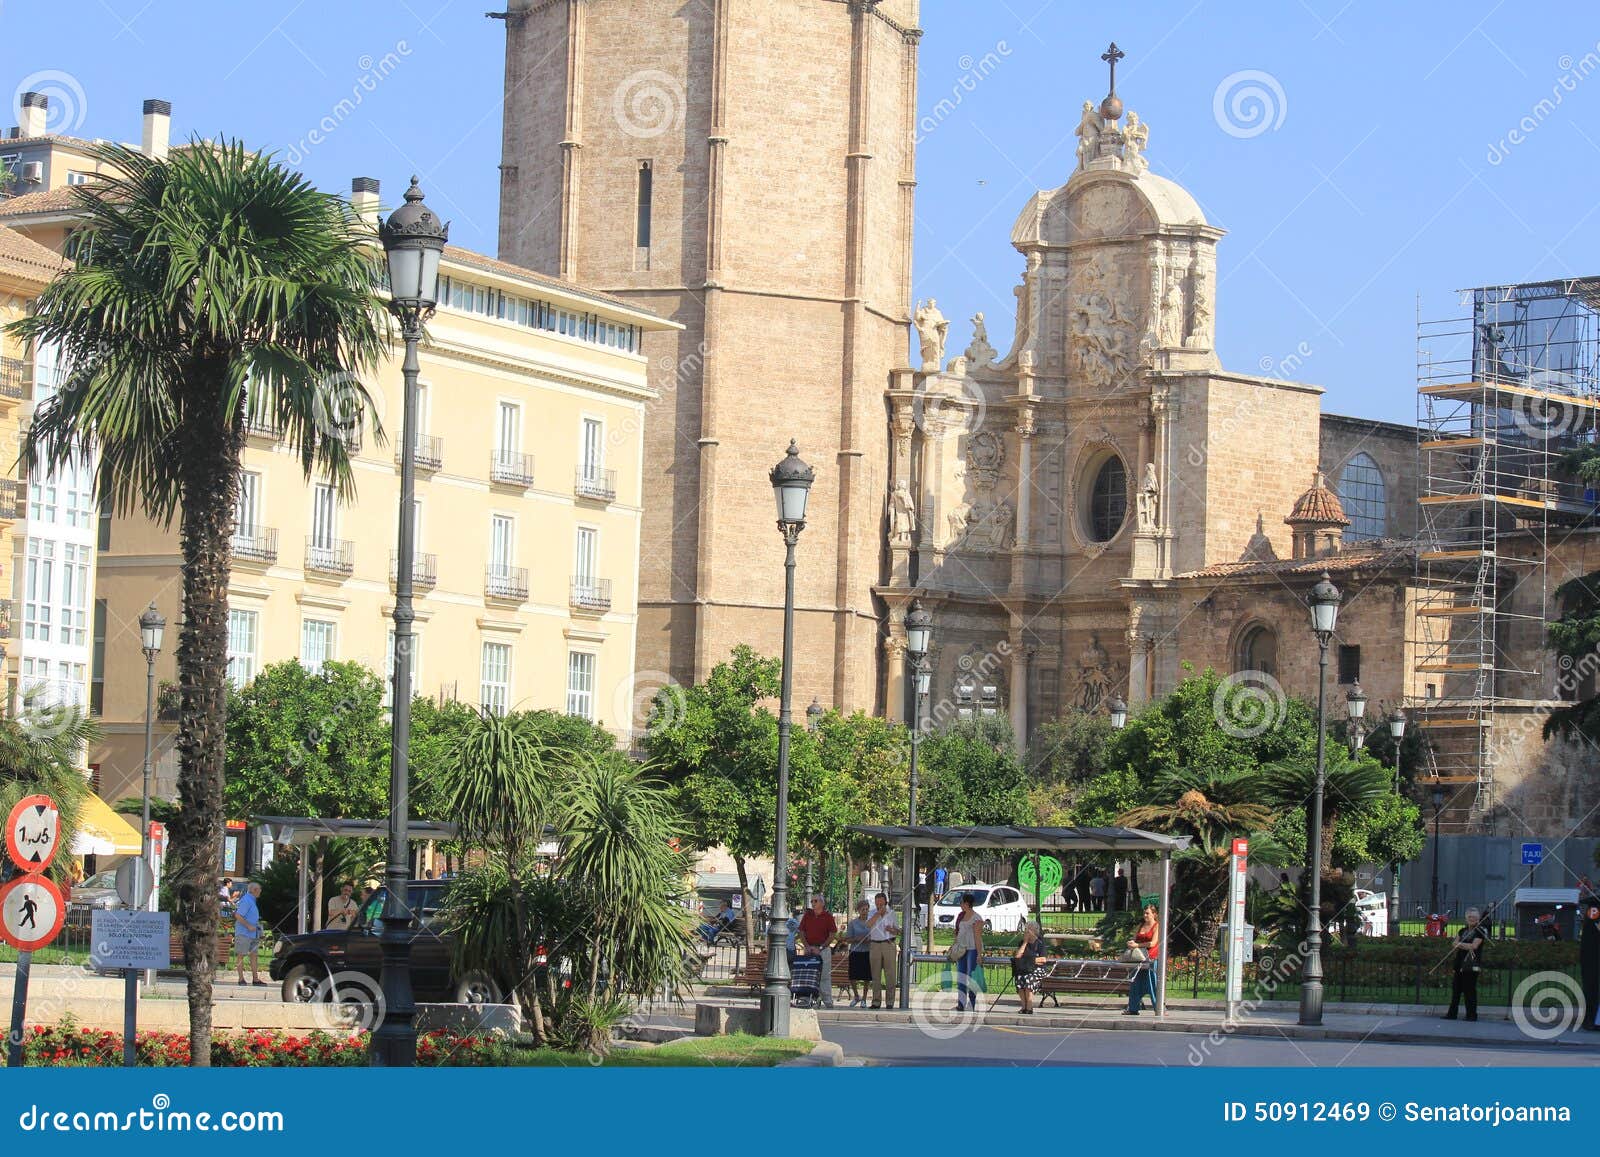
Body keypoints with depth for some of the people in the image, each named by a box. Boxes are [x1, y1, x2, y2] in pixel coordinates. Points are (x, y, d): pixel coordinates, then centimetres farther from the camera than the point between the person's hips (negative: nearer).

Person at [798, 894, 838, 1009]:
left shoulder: (828, 916, 0)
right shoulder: (807, 916, 10)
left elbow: (832, 935, -4)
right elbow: (802, 933, 10)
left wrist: (820, 948, -11)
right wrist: (807, 946, -5)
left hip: (823, 949, -4)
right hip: (808, 949, 4)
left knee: (825, 976, -5)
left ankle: (828, 1002, -3)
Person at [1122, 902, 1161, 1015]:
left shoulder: (1157, 926, -2)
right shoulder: (1141, 926, 17)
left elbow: (1153, 943, -12)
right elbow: (1135, 939, 16)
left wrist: (1137, 945, -15)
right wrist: (1131, 943, -7)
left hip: (1152, 959, -6)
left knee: (1153, 984, -7)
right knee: (1136, 984, 6)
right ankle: (1133, 1008, 12)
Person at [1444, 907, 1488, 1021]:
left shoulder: (1480, 931, -2)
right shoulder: (1463, 930, 18)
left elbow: (1474, 946, -13)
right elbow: (1455, 943, 10)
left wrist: (1460, 944, -3)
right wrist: (1466, 946, -9)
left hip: (1471, 965, -6)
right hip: (1459, 964, 6)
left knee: (1469, 990, -5)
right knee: (1456, 989, 7)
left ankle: (1472, 1014, 1)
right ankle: (1452, 1013, 12)